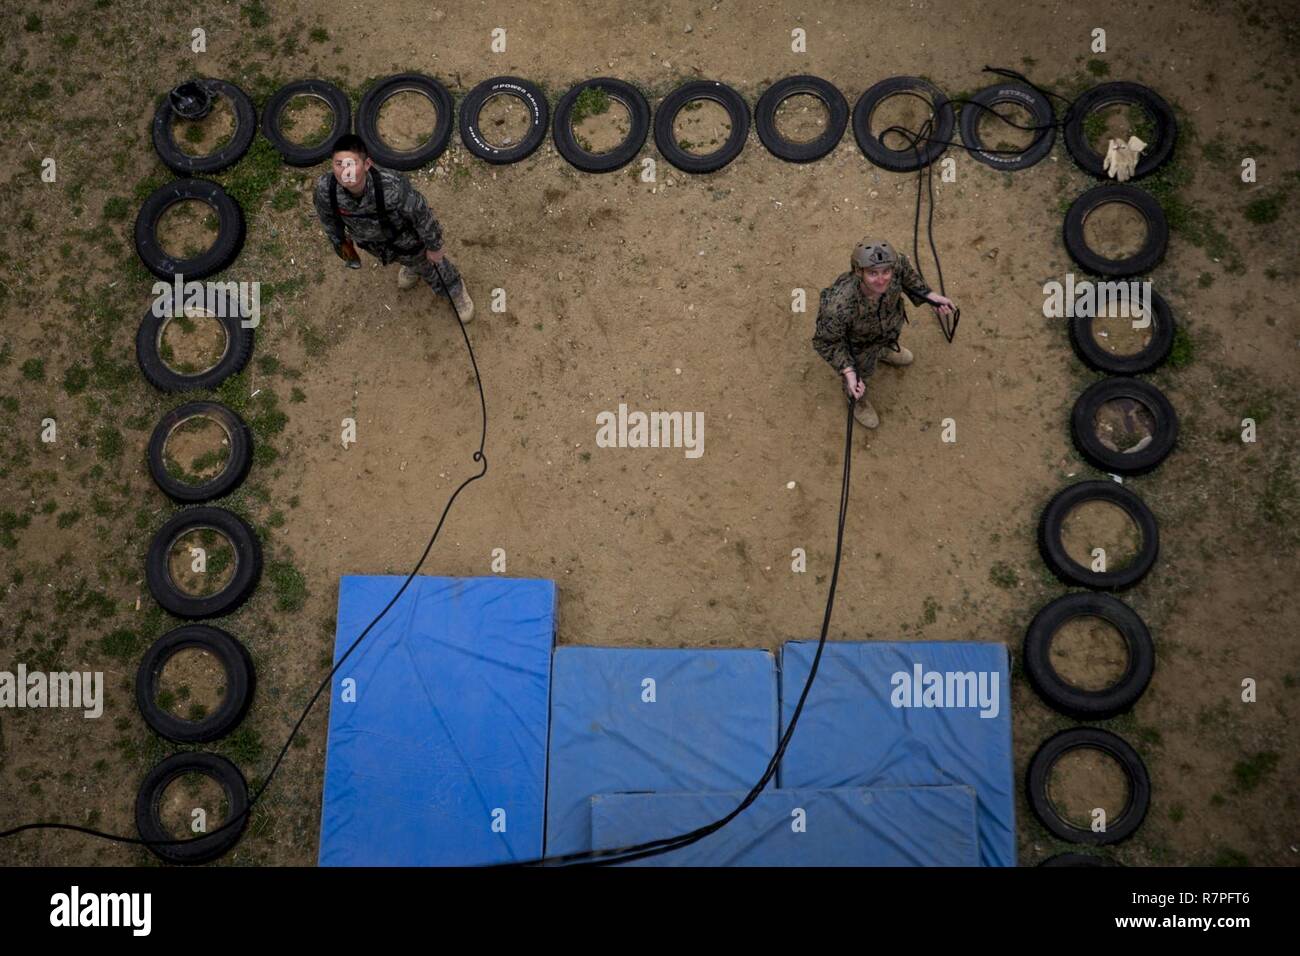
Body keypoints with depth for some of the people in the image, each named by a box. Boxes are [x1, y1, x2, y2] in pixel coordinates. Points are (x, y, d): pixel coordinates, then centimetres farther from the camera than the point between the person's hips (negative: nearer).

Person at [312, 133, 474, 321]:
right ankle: (412, 267, 73)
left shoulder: (391, 187, -46)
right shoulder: (325, 189, -35)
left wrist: (433, 246, -12)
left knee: (427, 261, 26)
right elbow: (327, 216, -9)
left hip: (402, 236, -3)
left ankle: (455, 290, 59)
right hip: (368, 242, 3)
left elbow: (421, 214, -27)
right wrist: (340, 242, 8)